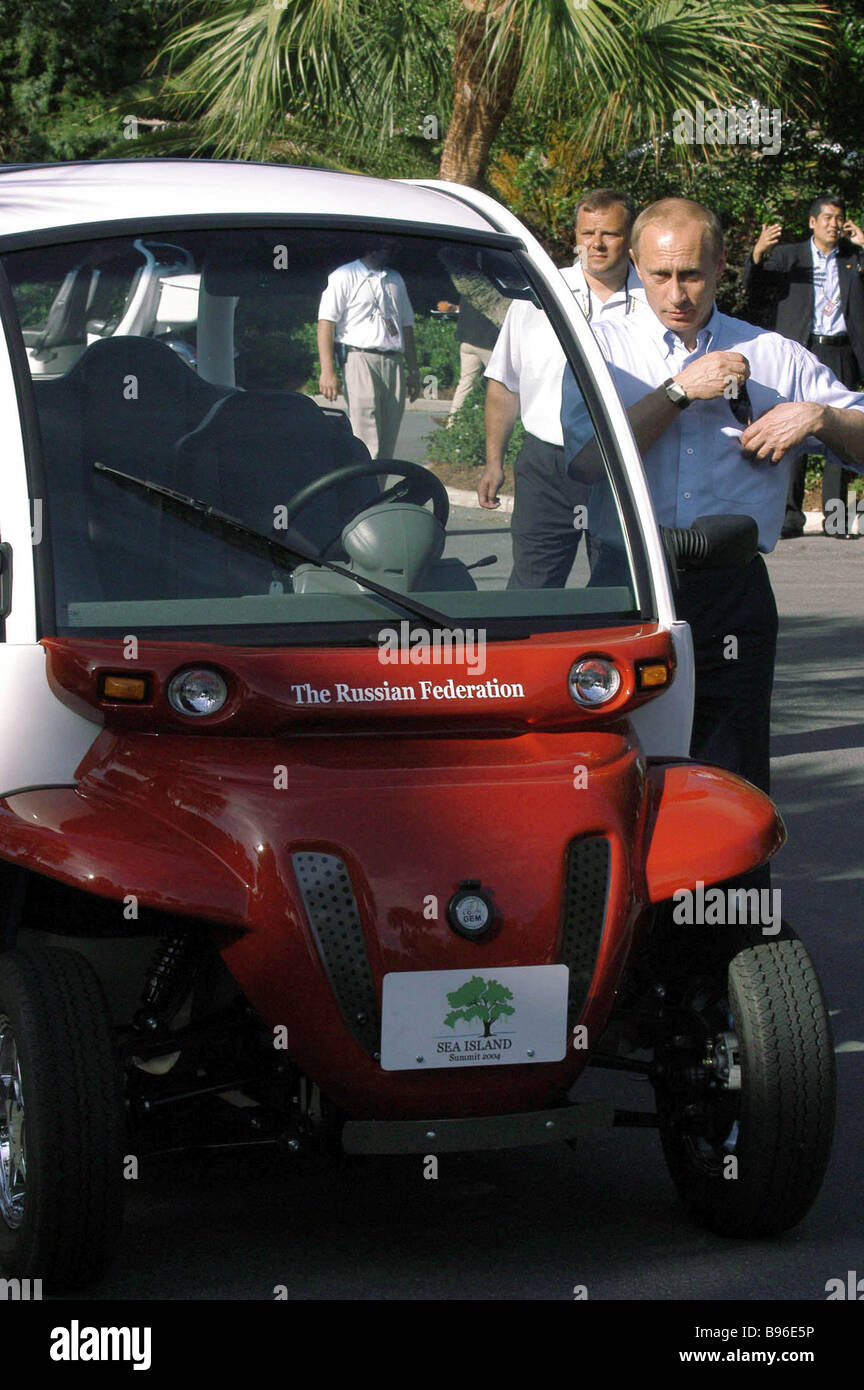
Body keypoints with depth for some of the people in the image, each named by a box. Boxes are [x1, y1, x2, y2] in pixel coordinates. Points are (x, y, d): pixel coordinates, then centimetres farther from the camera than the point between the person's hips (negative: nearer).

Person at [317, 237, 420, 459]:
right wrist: (328, 371, -15)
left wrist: (413, 370, 18)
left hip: (394, 363, 6)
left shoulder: (395, 280, 23)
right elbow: (326, 322, -5)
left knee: (387, 447, 1)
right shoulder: (345, 276, 2)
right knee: (366, 449, -15)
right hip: (361, 359, -6)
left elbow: (406, 326, 27)